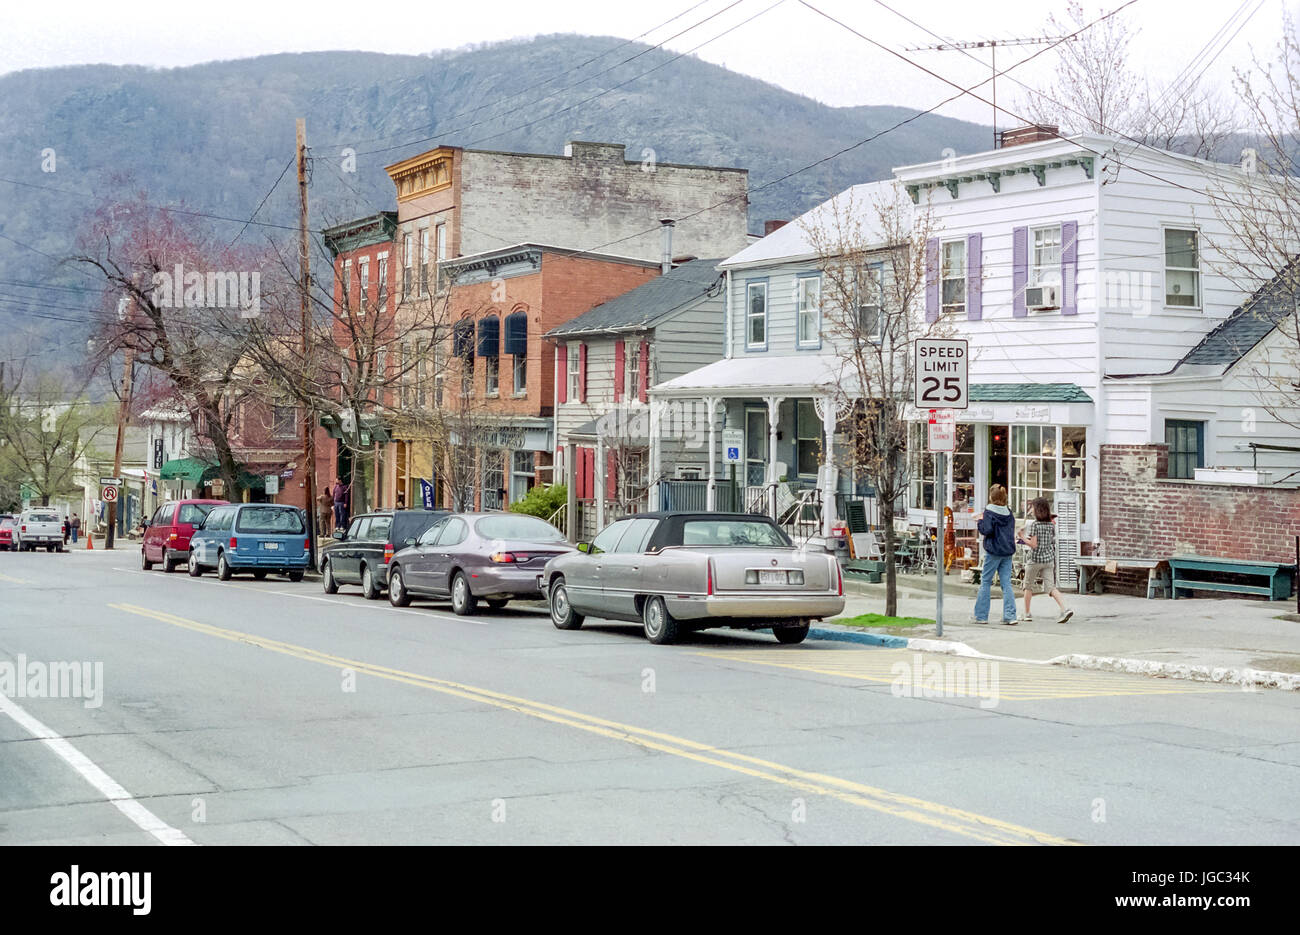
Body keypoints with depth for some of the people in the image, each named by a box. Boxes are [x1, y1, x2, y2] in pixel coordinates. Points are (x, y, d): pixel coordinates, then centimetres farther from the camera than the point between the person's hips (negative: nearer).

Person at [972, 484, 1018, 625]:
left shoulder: (989, 512, -8)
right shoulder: (1009, 513, 10)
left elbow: (987, 530, -17)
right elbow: (1012, 531, 16)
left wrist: (980, 521, 1)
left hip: (993, 551, -5)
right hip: (1008, 551, 5)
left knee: (985, 582, 4)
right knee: (1006, 583, 4)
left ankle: (981, 616, 5)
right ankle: (1010, 616, -3)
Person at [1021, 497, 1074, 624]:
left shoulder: (1035, 525, -13)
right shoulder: (1051, 525, 6)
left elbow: (1034, 544, -17)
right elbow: (1052, 542, 13)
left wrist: (1023, 537, -4)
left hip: (1035, 559, -5)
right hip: (1049, 559, 5)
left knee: (1028, 586, 13)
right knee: (1050, 587, 1)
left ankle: (1027, 614, 19)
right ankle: (1065, 609, -19)